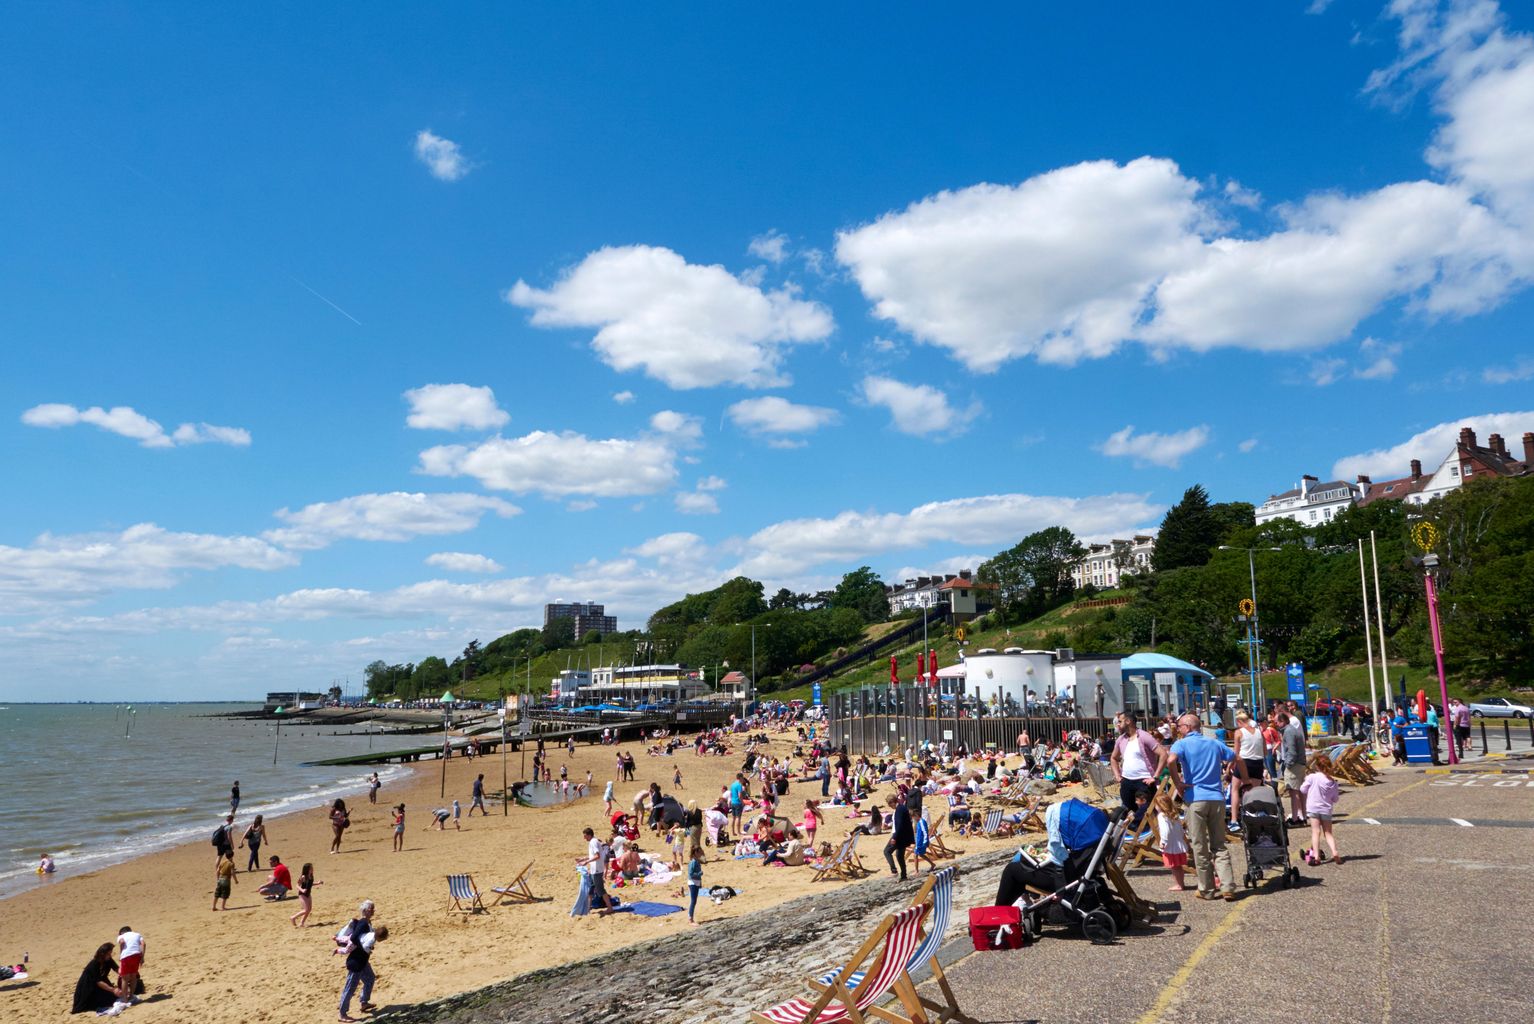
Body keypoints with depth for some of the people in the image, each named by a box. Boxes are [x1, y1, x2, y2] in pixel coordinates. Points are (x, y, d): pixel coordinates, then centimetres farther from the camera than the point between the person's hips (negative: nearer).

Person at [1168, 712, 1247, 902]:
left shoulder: (1182, 744, -2)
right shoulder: (1215, 744, 15)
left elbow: (1171, 761, -22)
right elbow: (1238, 760, 19)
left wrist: (1178, 784, -10)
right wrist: (1246, 782, 29)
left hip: (1195, 799, -4)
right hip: (1217, 798, 4)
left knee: (1200, 847, 5)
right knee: (1219, 845, 11)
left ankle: (1207, 890, 10)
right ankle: (1229, 887, 3)